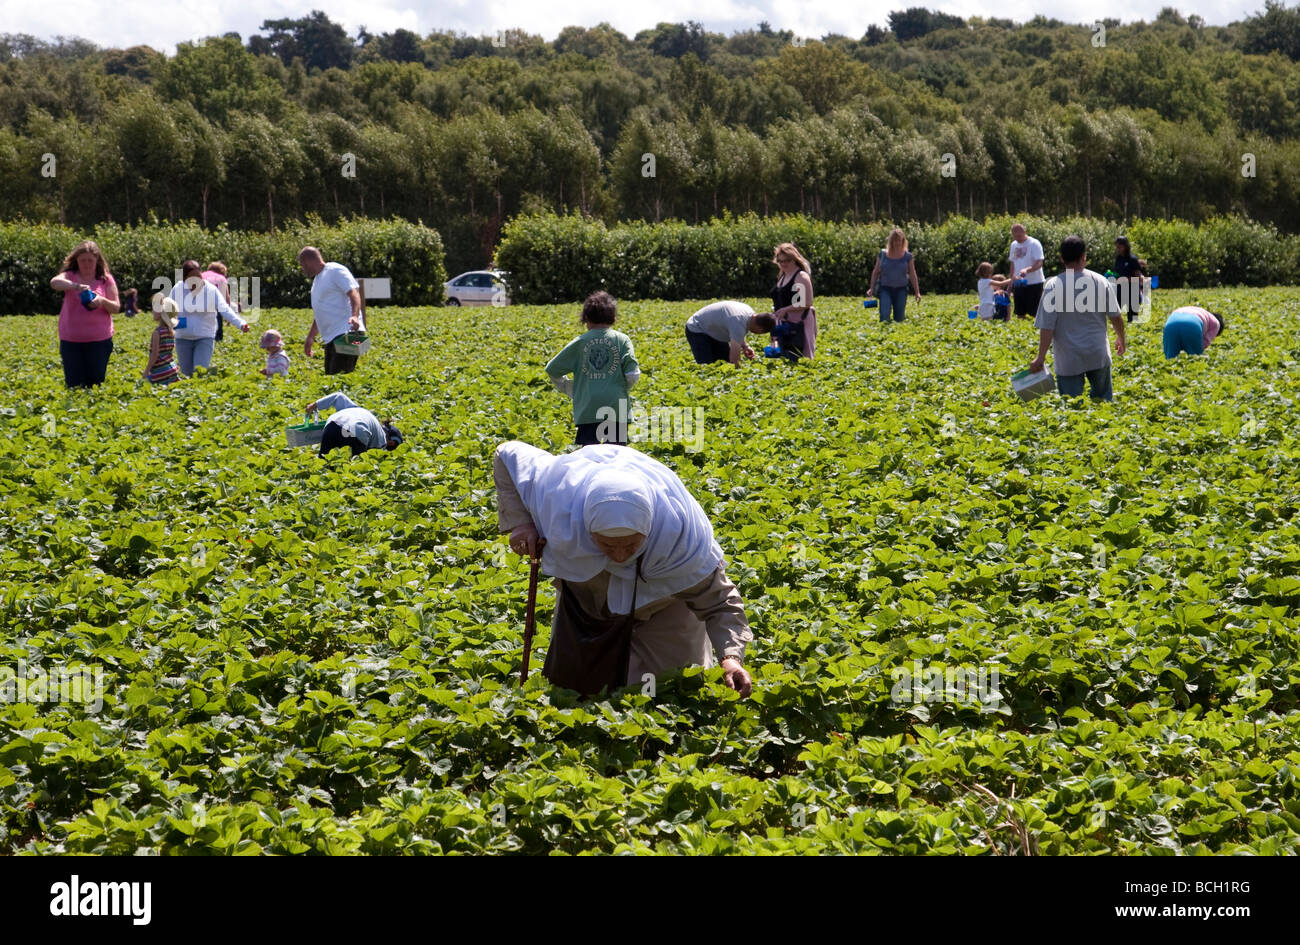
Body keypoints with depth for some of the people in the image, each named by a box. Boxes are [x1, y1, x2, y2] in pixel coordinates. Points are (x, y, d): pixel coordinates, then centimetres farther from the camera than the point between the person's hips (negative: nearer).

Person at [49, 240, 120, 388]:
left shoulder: (106, 279, 4)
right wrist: (76, 286, -37)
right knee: (73, 383, 1)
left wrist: (102, 301, -21)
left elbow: (116, 307, 1)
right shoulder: (70, 276, 2)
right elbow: (54, 283, -20)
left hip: (99, 339, 0)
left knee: (96, 383, 3)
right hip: (71, 340, 0)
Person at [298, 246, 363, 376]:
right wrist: (310, 337, 33)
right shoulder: (317, 280, 24)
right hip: (331, 338, 10)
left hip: (346, 333, -10)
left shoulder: (335, 271, -5)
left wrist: (354, 316, -35)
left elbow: (354, 293, -18)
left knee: (340, 377, -19)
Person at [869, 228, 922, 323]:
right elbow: (876, 272, 8)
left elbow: (912, 275, 4)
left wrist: (917, 292, -1)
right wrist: (872, 289, 2)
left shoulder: (907, 256, 2)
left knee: (899, 319, 2)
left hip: (901, 289, 1)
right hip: (885, 288, -1)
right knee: (884, 318, -17)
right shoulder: (883, 254, 2)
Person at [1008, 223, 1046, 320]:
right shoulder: (1014, 245, 11)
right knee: (1020, 313, 10)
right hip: (1018, 284, 7)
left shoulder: (1034, 244, -10)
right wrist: (1013, 278, 16)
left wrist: (1027, 270, -35)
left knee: (1036, 313, -5)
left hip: (1034, 283, -7)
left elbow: (1039, 263, -19)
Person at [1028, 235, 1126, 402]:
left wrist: (1040, 358, -8)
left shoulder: (1053, 286, -13)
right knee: (1102, 400, 20)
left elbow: (1047, 327, -15)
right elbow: (1116, 316, 4)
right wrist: (1121, 338, 22)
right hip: (1098, 355, 3)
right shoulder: (1100, 281, -5)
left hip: (1068, 359, -2)